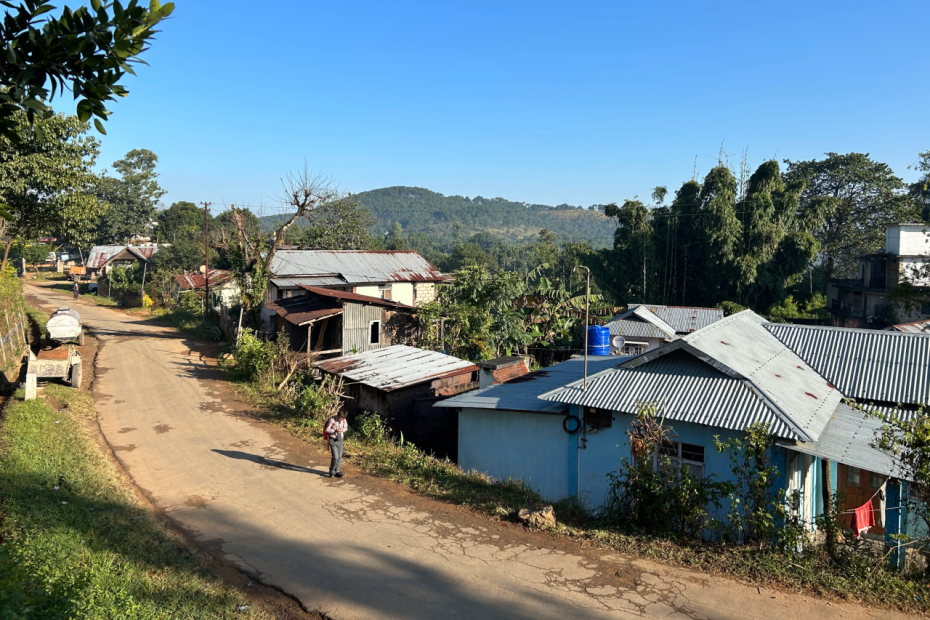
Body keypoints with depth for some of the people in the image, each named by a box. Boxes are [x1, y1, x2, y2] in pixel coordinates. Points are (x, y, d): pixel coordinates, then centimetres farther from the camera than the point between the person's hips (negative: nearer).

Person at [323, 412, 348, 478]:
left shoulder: (343, 420, -8)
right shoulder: (332, 420, -23)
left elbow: (346, 427, 7)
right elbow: (326, 430, -18)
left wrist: (342, 430, -17)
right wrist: (335, 430, -31)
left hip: (340, 440, 5)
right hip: (332, 440, -5)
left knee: (339, 457, 6)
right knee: (335, 457, -11)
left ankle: (337, 472, 19)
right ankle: (331, 471, 11)